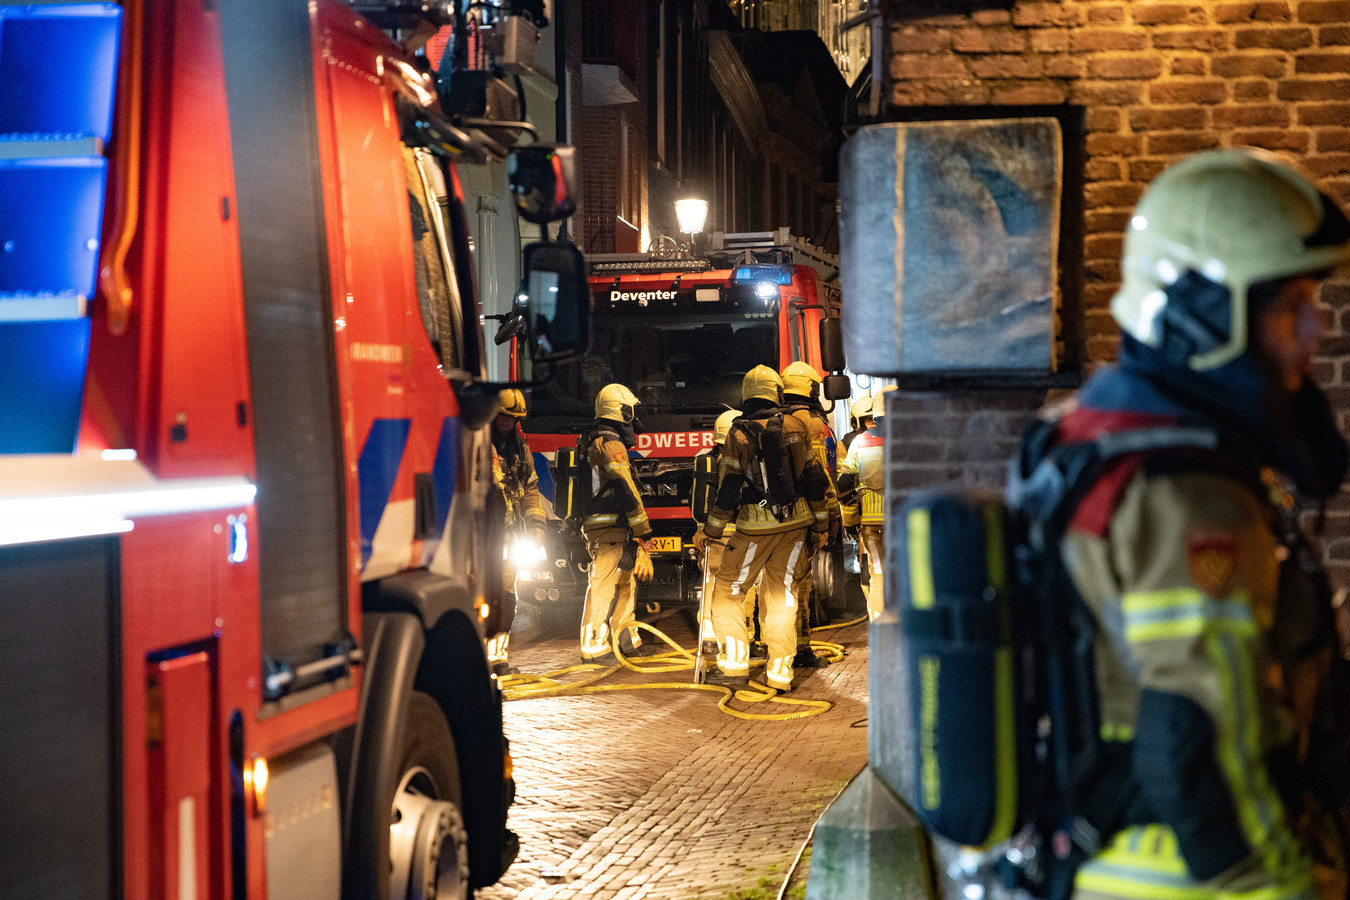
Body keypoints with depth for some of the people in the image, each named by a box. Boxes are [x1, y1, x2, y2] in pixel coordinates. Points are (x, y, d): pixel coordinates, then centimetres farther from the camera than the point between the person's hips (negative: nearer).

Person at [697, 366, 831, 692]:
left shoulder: (739, 435, -8)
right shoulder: (796, 427, 1)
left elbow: (728, 488, -8)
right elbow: (814, 478, 5)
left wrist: (711, 530, 2)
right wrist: (821, 523, 15)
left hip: (755, 527, -3)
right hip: (795, 523, 3)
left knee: (728, 590, 8)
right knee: (782, 594, 9)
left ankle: (734, 665, 0)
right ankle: (779, 671, 8)